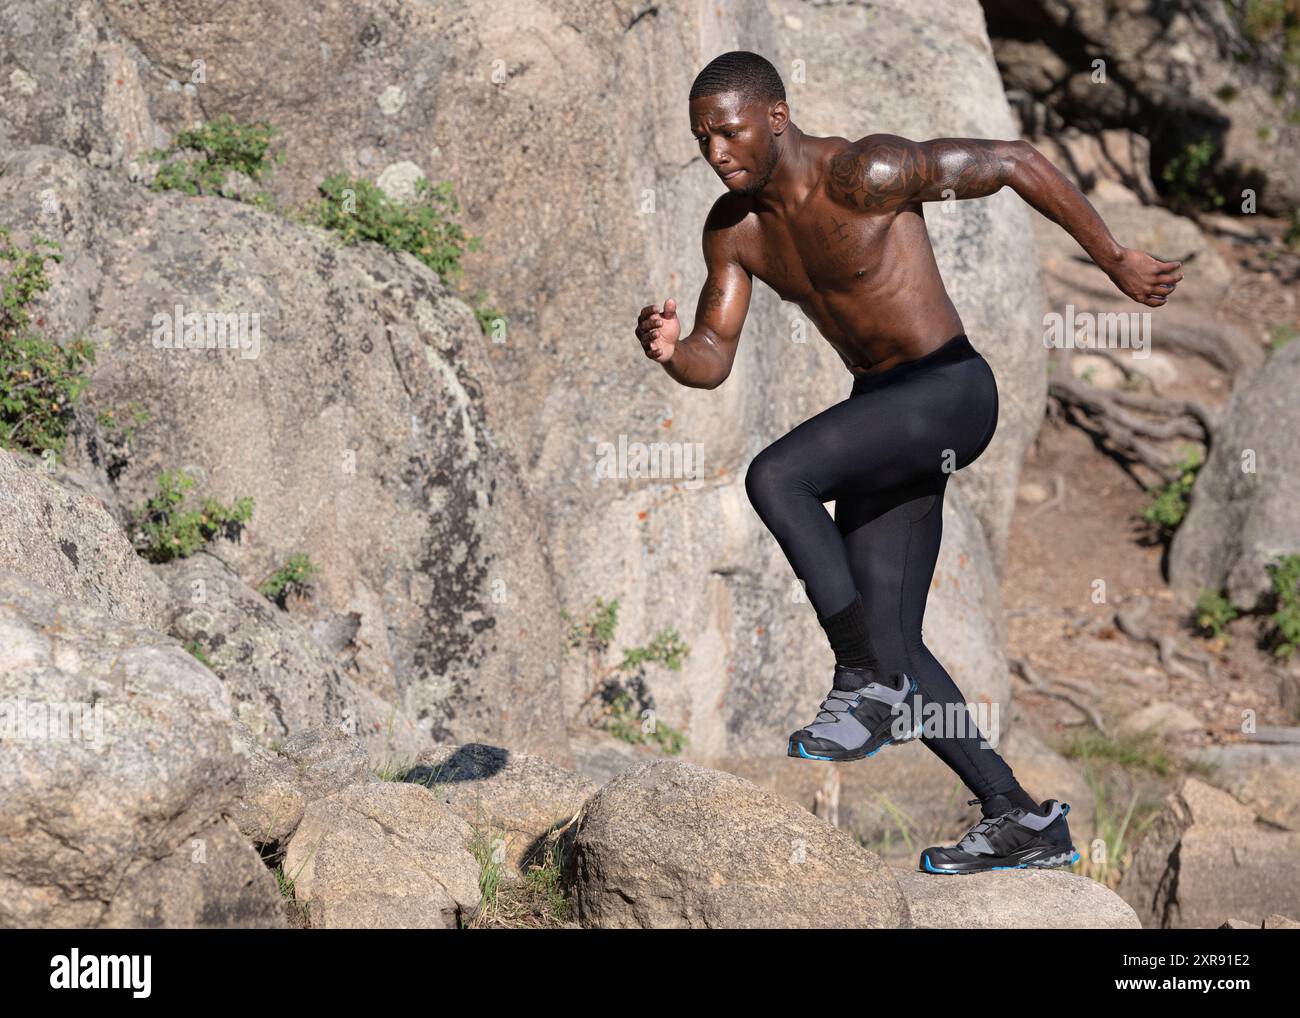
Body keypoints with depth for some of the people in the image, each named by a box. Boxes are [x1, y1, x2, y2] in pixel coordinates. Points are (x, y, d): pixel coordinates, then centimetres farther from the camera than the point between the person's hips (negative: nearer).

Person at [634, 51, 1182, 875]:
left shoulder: (865, 174, -19)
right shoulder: (734, 227, 4)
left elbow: (1018, 162, -15)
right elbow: (713, 363, 5)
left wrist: (1118, 263, -11)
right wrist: (669, 350, -19)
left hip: (950, 393, -9)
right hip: (883, 410, 9)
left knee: (775, 478, -28)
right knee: (890, 646, 5)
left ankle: (869, 683, -17)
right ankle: (1023, 821, 13)